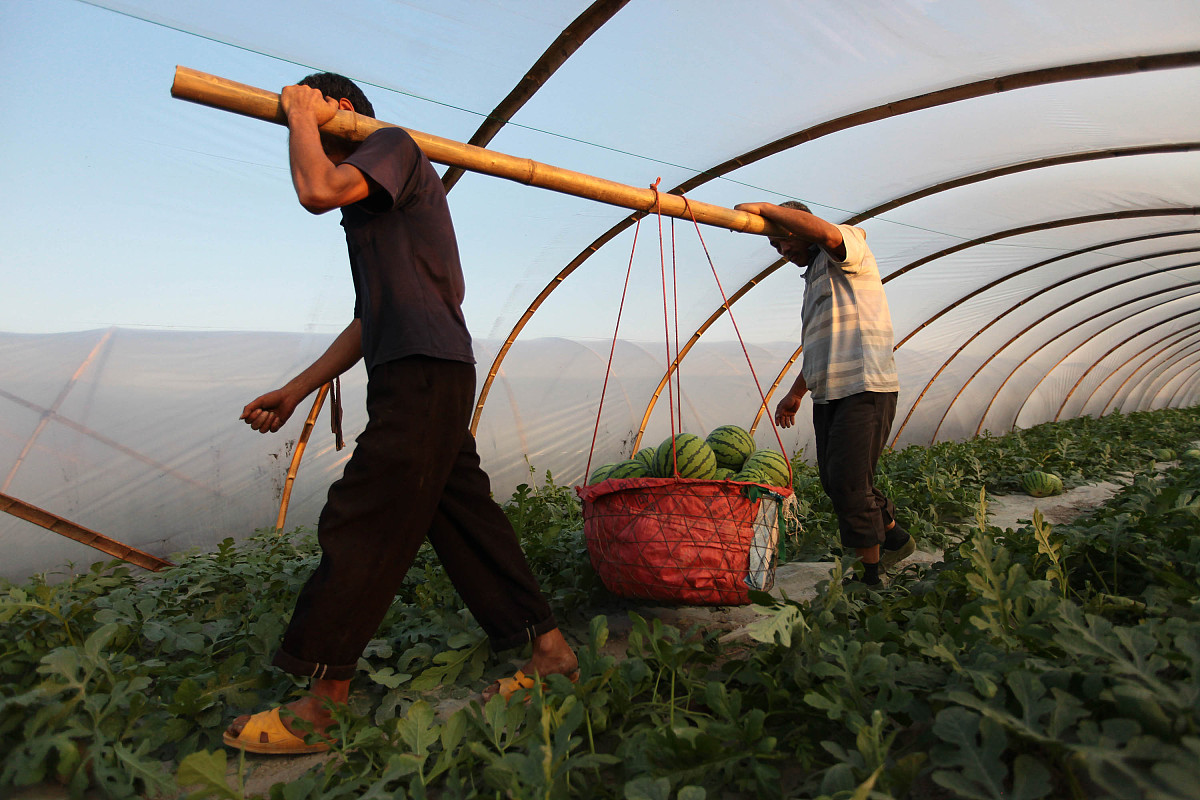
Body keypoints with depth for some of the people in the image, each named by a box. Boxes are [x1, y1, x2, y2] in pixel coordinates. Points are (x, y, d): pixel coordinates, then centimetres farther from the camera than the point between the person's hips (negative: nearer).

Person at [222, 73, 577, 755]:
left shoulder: (396, 145, 4)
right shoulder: (371, 207, 30)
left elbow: (318, 191, -17)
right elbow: (371, 321, 25)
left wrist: (300, 111, 3)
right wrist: (297, 391, 21)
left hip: (427, 373, -10)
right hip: (421, 379, 10)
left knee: (362, 527, -8)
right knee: (465, 517, 9)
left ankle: (318, 710, 2)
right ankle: (550, 650, 18)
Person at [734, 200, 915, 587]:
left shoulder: (849, 247, 0)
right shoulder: (815, 275, 25)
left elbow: (826, 233, -27)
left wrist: (763, 207, -17)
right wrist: (796, 392, 30)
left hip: (865, 387, -9)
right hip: (829, 394, 9)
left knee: (849, 482, -11)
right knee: (834, 480, 12)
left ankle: (869, 575, 2)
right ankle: (894, 537, 34)